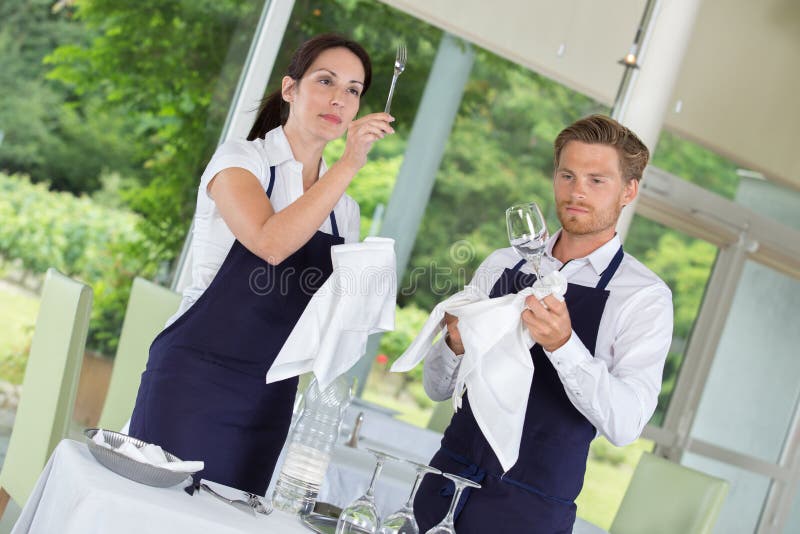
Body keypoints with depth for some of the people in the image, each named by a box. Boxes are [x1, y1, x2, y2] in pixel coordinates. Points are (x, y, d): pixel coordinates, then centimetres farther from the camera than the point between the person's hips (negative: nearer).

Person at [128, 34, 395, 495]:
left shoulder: (344, 210, 11)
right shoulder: (240, 159, -3)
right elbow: (270, 242, -23)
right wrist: (350, 165, -21)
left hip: (267, 401, 5)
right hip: (192, 380, -5)